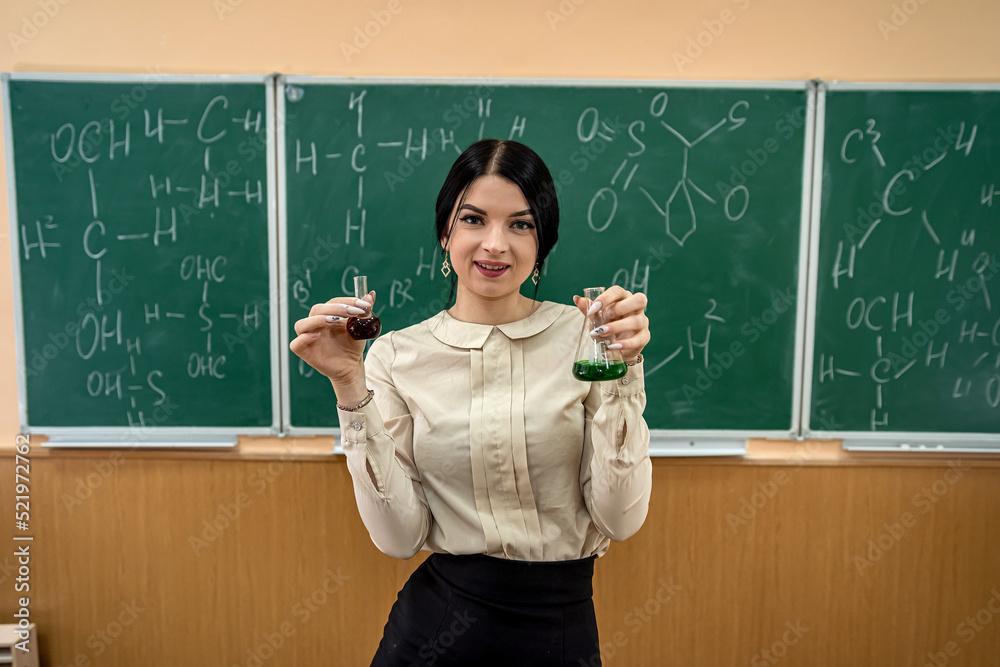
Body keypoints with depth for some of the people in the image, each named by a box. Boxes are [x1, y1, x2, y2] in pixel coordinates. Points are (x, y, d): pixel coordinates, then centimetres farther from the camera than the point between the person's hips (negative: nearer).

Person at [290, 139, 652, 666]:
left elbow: (620, 519, -12)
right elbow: (399, 537, -11)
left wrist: (623, 372, -22)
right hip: (436, 621, 0)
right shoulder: (397, 355, -7)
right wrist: (350, 386, -18)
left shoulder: (582, 337, -9)